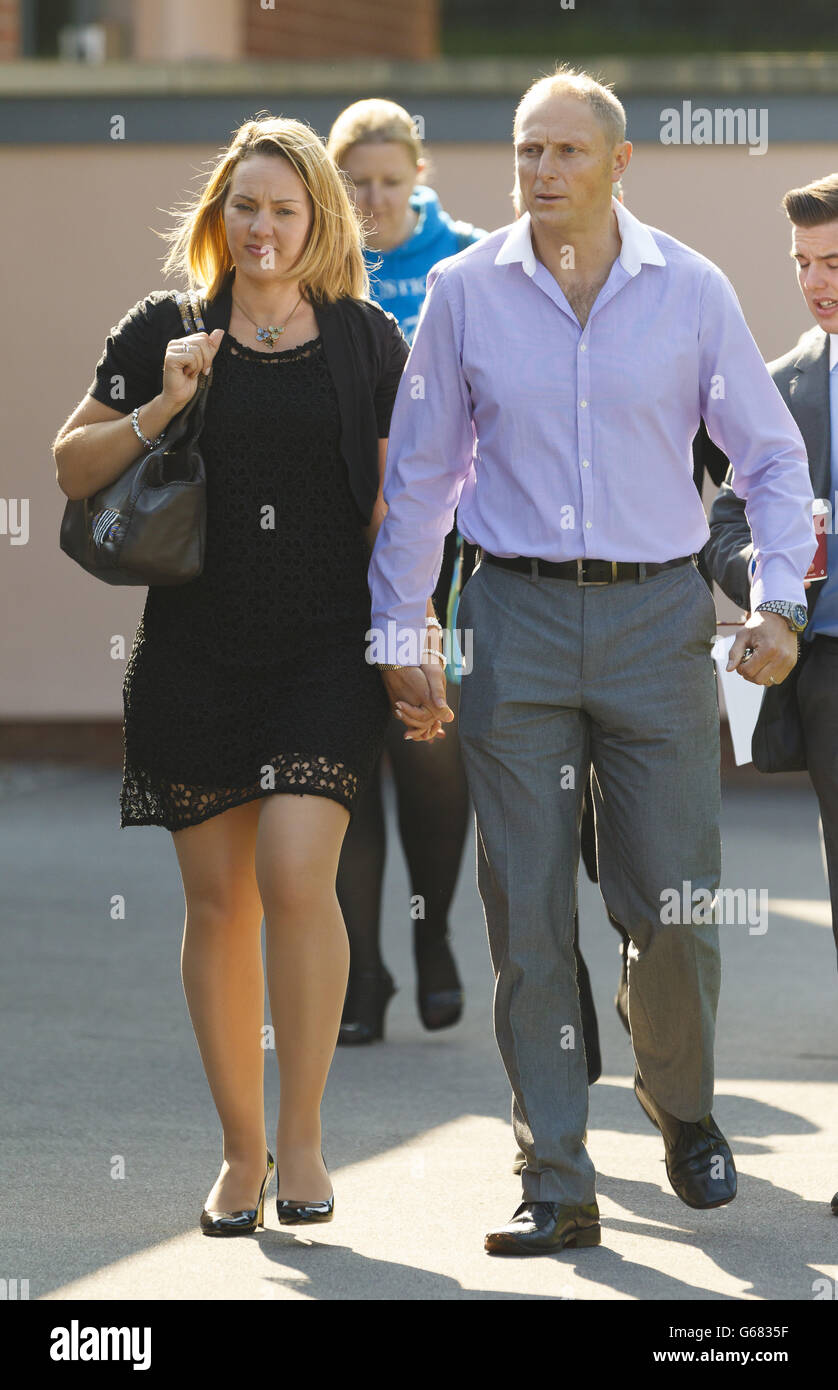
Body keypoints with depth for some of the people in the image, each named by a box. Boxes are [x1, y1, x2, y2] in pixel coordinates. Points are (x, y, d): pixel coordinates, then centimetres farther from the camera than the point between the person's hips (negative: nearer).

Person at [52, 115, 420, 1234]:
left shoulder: (368, 341, 7)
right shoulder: (165, 332, 6)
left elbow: (397, 500, 9)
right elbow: (70, 467, 9)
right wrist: (160, 409, -8)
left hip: (328, 649, -1)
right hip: (195, 649, 1)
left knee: (295, 871, -17)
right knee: (218, 896, 3)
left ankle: (302, 1136, -4)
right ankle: (240, 1151, 14)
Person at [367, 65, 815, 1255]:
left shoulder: (690, 290, 1)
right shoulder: (465, 293, 2)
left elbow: (770, 454, 9)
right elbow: (420, 475, 9)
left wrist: (777, 599, -3)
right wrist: (400, 639, 7)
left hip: (656, 619, 0)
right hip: (517, 621, 0)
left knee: (675, 909, 0)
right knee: (526, 913, -2)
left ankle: (684, 1109, 29)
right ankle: (556, 1186, 3)